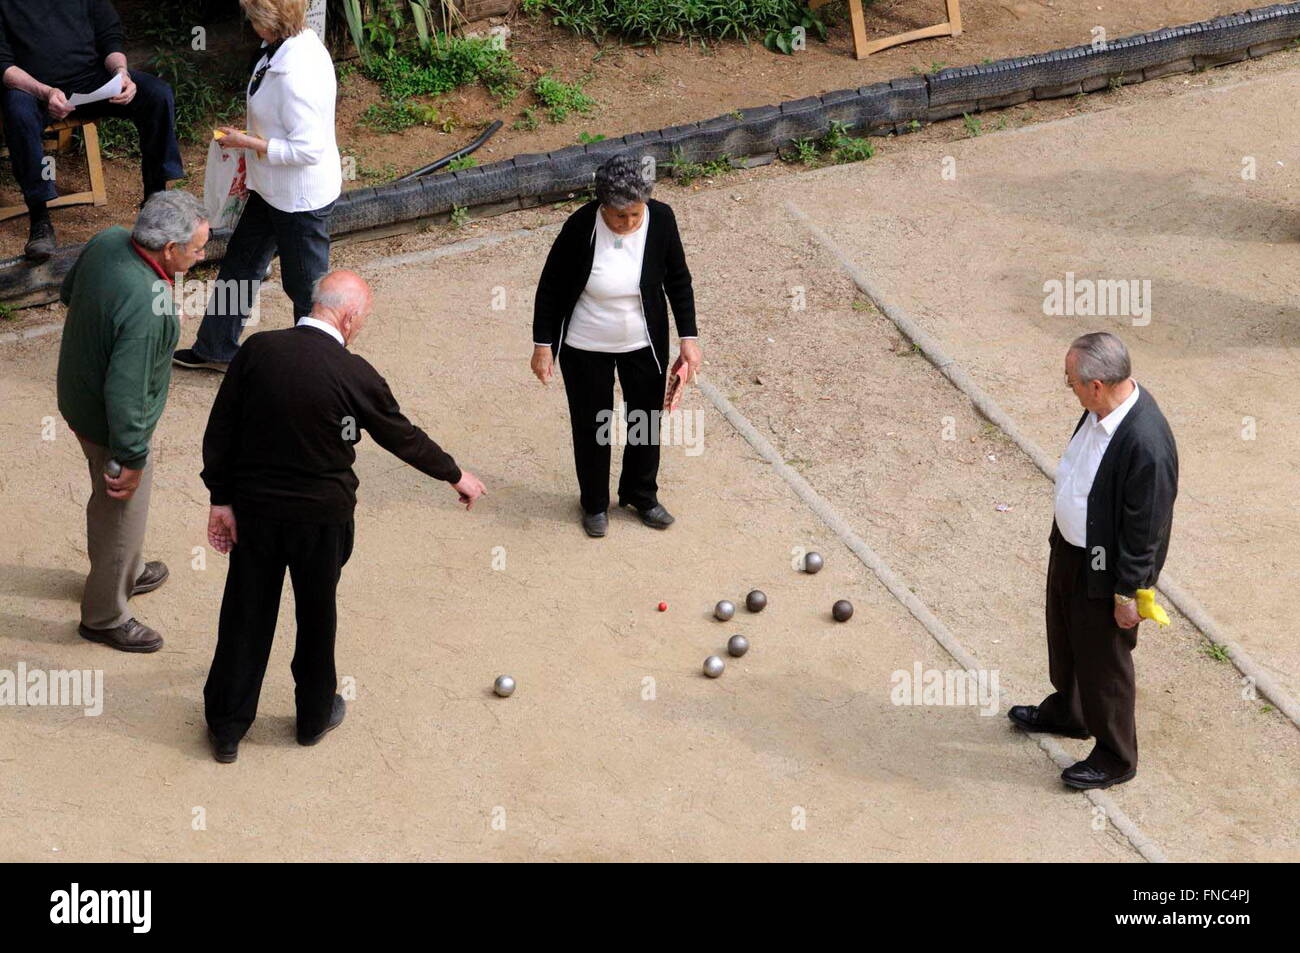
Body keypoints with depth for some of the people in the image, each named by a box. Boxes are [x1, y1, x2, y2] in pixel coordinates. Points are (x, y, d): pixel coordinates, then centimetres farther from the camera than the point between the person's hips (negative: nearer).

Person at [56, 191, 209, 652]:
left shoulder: (108, 241, -14)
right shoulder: (145, 306, -39)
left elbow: (69, 292, 8)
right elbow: (125, 393, -33)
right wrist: (133, 458, -21)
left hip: (78, 396, 8)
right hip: (110, 424, -8)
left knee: (109, 502, 31)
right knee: (124, 513, 15)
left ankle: (125, 571, 56)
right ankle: (104, 615, 35)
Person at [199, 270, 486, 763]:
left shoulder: (257, 350, -10)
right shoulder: (354, 374, -18)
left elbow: (220, 429, -7)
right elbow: (402, 437, -5)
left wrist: (221, 498, 1)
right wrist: (456, 476, 10)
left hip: (254, 507, 2)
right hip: (321, 515, -2)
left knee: (246, 616, 14)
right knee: (316, 616, 18)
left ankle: (226, 727, 23)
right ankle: (314, 715, 36)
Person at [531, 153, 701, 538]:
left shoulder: (661, 219, -19)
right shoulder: (581, 226, -26)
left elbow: (678, 280, -4)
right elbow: (550, 285, -12)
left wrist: (689, 337, -5)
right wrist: (543, 344, -9)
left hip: (645, 343, 2)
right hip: (586, 347, -2)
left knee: (647, 417, 17)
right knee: (591, 424, 13)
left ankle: (641, 494, 42)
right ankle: (595, 503, 36)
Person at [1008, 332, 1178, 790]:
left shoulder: (1146, 445, -37)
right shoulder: (1104, 406, -10)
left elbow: (1146, 528, -26)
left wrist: (1128, 593, -17)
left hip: (1105, 569, -9)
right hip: (1069, 547, 9)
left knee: (1103, 661, 12)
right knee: (1065, 638, 30)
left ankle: (1115, 758, 35)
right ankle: (1066, 712, 57)